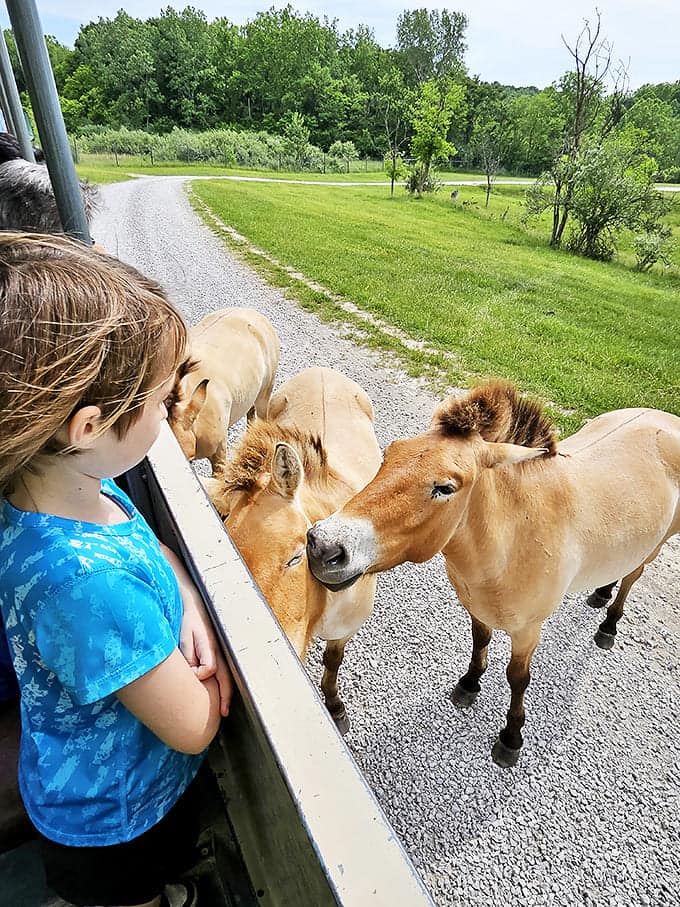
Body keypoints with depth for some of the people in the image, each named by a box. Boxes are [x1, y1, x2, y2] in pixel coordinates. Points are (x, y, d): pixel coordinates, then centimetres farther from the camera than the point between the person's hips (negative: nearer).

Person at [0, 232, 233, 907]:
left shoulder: (70, 478, -17)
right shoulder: (84, 579, -42)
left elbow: (145, 542, 4)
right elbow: (194, 727, -29)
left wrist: (191, 605, -14)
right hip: (114, 823, -6)